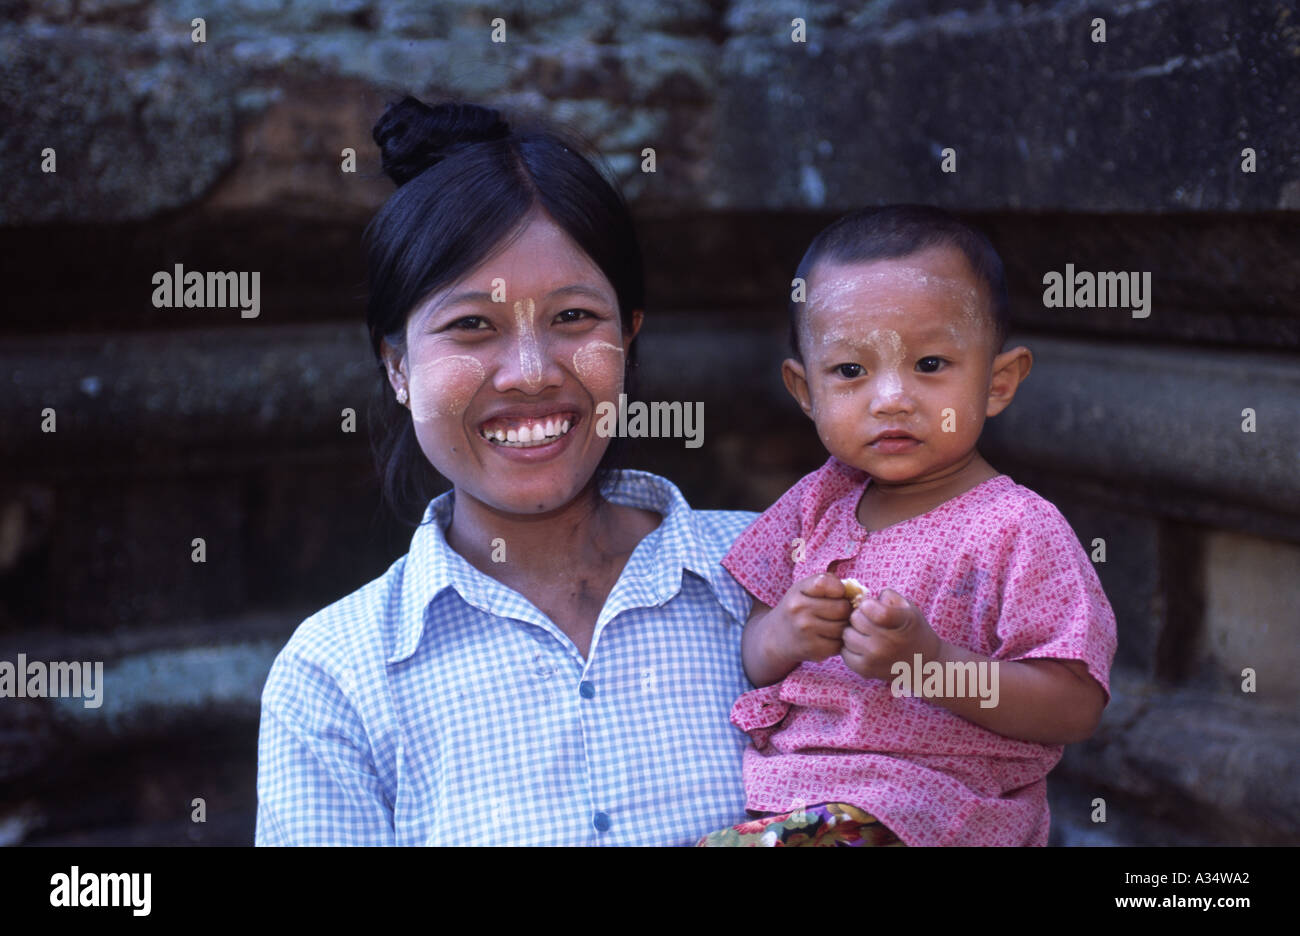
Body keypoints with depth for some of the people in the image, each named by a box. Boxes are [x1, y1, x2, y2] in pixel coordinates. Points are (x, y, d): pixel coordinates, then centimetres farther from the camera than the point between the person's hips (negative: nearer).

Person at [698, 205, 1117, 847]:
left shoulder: (1018, 530, -9)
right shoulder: (821, 502, 9)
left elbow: (1073, 709, -14)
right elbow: (753, 663, 13)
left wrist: (928, 662, -25)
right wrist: (781, 638, -12)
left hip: (932, 816, -6)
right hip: (784, 796, 6)